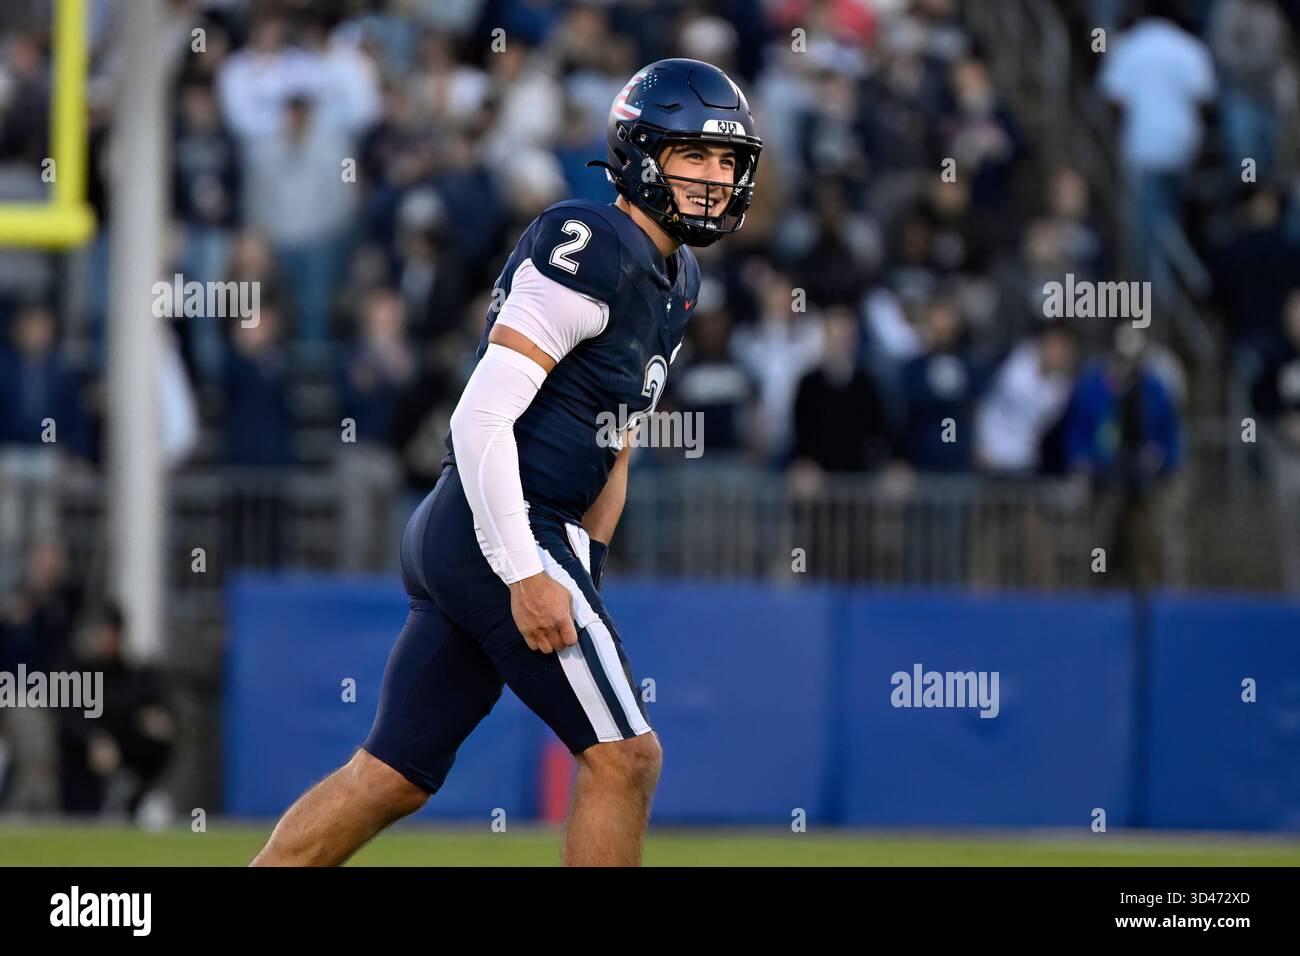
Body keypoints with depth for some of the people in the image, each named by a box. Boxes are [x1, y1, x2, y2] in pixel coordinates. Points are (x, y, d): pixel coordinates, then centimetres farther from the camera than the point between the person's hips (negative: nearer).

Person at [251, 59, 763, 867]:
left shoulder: (676, 278, 17)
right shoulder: (593, 250, -14)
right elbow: (482, 417, -20)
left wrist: (586, 573, 20)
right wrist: (527, 575, -23)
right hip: (502, 532, -10)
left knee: (393, 778, 11)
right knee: (626, 757, -7)